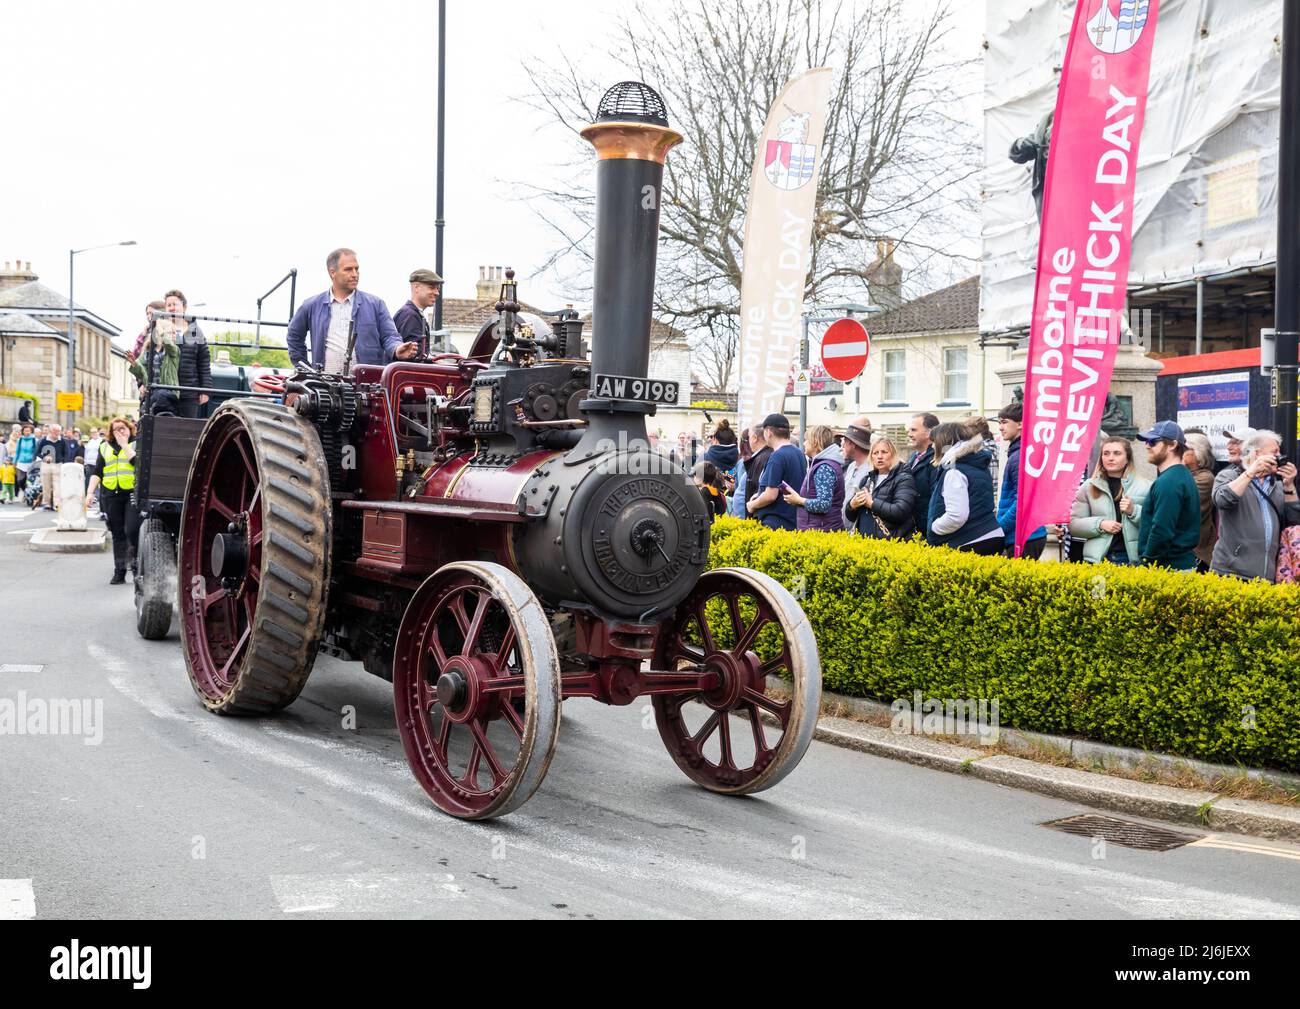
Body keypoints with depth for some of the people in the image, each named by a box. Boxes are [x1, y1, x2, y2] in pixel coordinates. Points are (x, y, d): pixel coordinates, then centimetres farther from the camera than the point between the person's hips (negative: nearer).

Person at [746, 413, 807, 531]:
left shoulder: (777, 457, -16)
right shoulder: (799, 454, 11)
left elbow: (771, 495, -21)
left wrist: (752, 505, -2)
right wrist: (761, 493, 19)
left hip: (776, 522, -9)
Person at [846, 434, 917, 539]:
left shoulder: (904, 479, -4)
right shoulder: (867, 478, 15)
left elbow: (900, 512, -20)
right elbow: (851, 516, 18)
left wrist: (871, 503, -13)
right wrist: (853, 505, -5)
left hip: (891, 543, -6)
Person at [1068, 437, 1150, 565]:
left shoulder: (1145, 487, 3)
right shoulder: (1089, 487, 6)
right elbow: (1073, 524, 5)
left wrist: (1134, 511, -13)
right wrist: (1100, 524, -10)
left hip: (1133, 559, -1)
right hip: (1097, 559, 1)